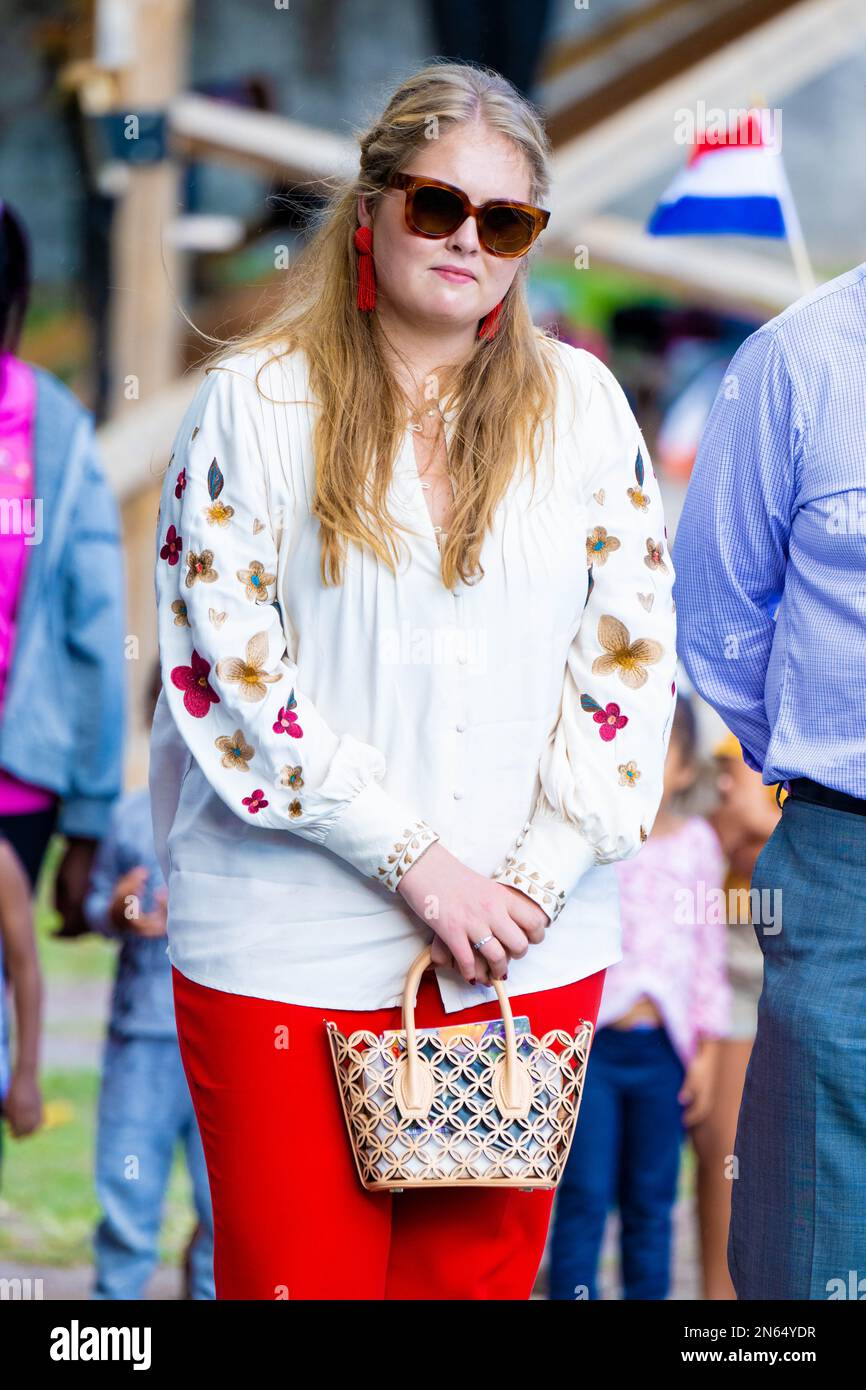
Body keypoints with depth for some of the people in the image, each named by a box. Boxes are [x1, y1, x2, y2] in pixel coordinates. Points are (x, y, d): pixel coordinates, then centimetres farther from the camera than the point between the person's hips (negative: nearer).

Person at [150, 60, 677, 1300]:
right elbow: (227, 667, -7)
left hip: (531, 950, 3)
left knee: (483, 1268, 6)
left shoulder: (581, 402, 9)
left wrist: (534, 877, -6)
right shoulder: (257, 403, 1)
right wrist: (416, 864, -12)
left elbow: (633, 650, 6)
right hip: (292, 950, -2)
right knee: (294, 1275, -1)